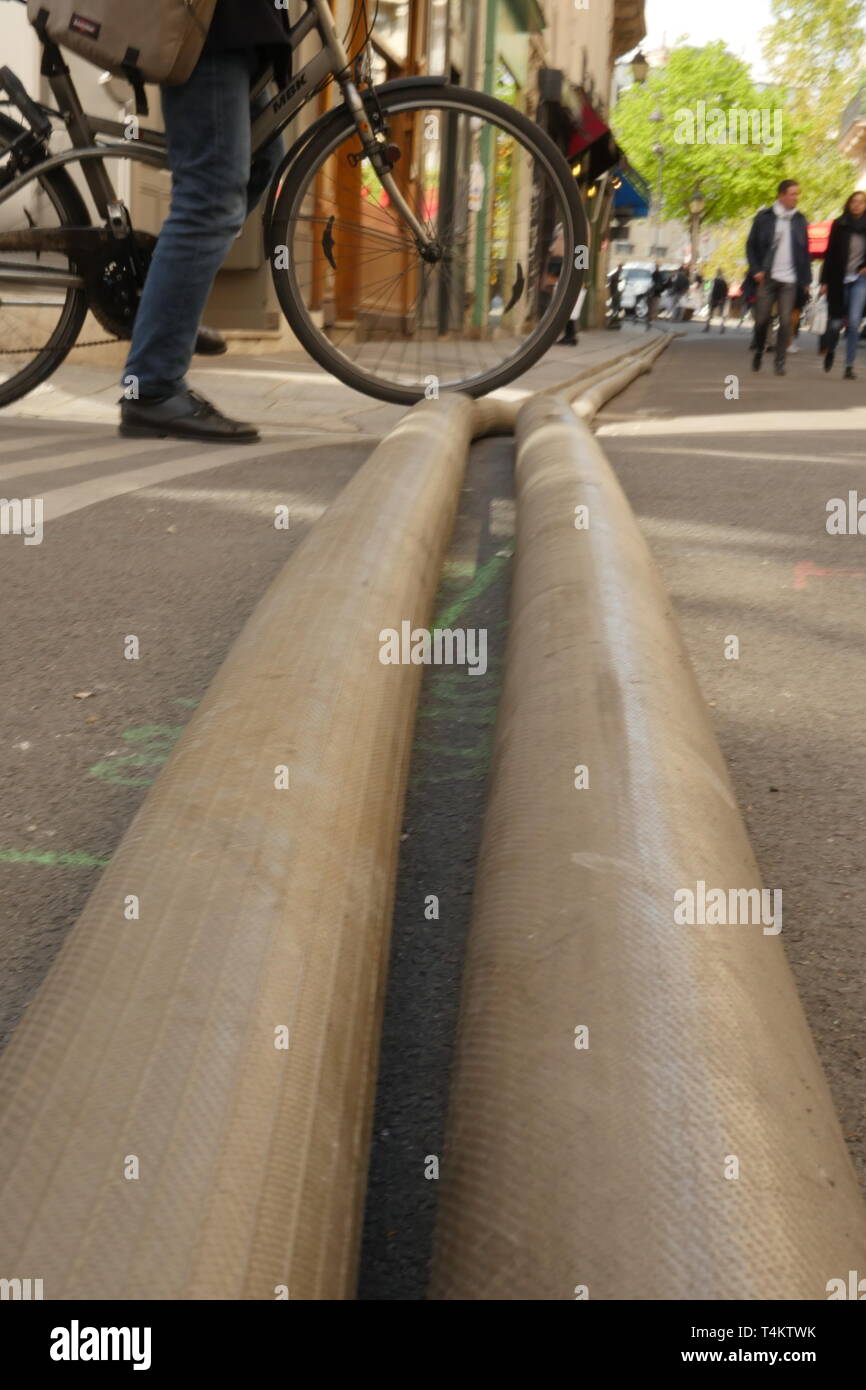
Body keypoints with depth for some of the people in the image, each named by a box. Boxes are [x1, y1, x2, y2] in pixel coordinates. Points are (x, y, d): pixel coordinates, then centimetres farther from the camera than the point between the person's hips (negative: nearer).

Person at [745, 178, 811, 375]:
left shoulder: (799, 220, 9)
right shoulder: (764, 217, 2)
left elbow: (805, 251, 11)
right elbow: (751, 246, 6)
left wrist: (806, 279, 6)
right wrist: (756, 270, -6)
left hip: (789, 280, 1)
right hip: (767, 278, -1)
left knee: (785, 322, -5)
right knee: (762, 319, 1)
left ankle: (780, 362, 1)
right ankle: (758, 352, 26)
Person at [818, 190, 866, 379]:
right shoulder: (839, 225, 2)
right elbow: (830, 254, 2)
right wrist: (825, 281, -2)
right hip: (839, 279, 0)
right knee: (836, 322, 3)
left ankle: (849, 366, -4)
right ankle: (830, 351, 36)